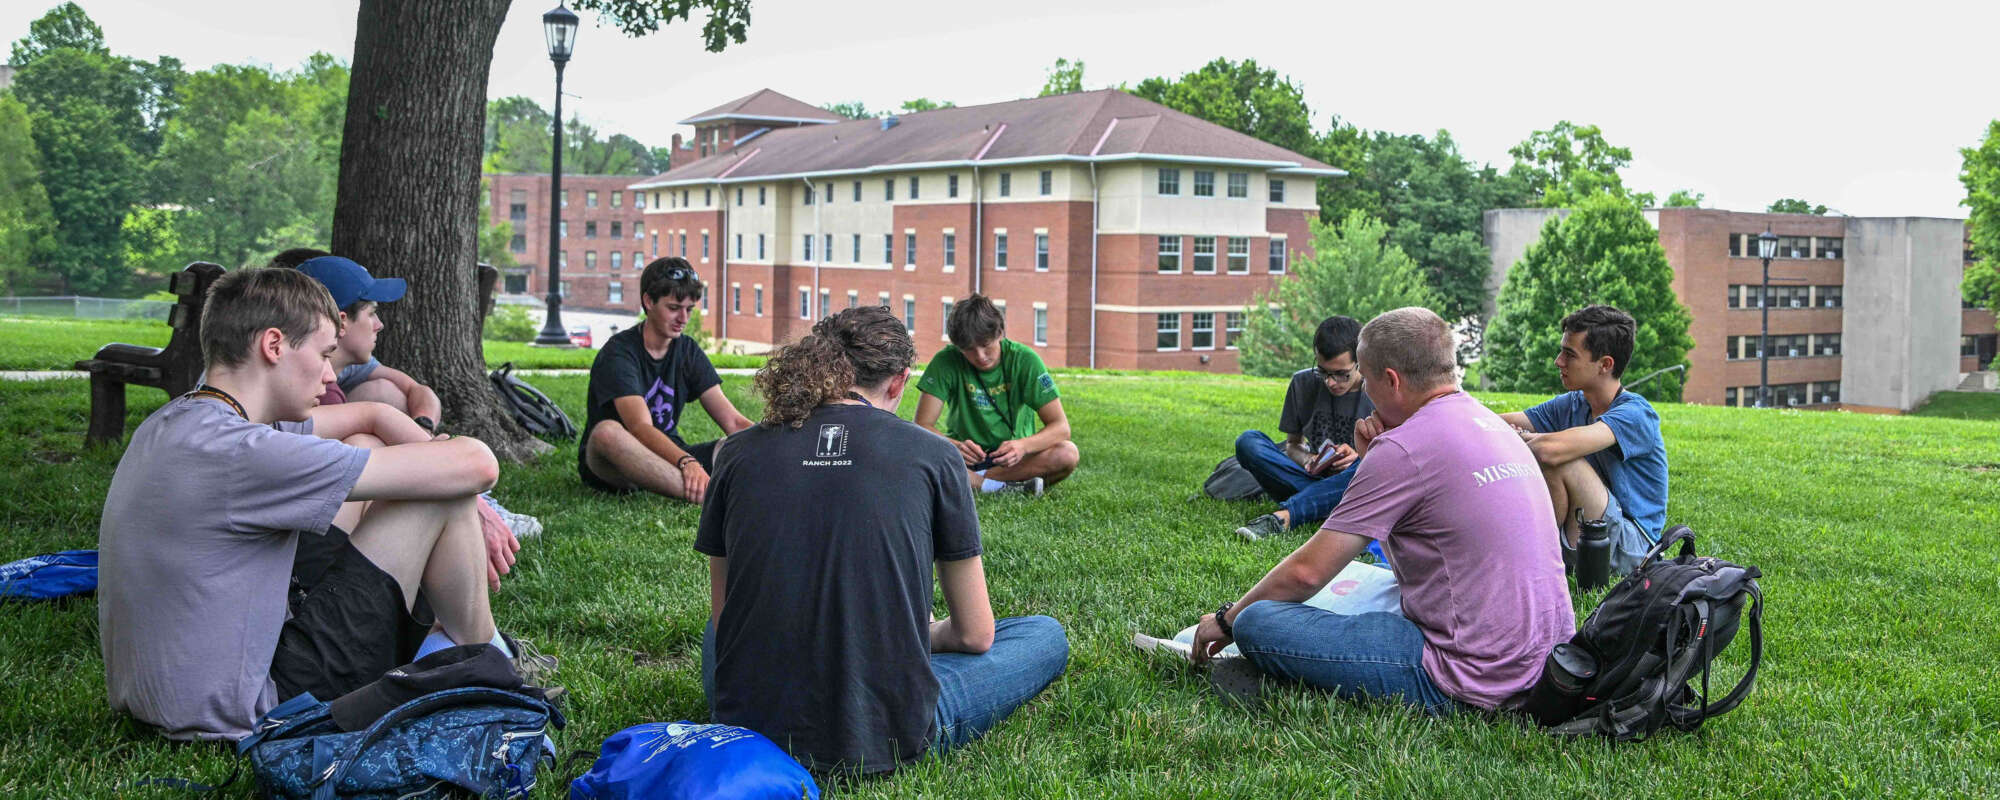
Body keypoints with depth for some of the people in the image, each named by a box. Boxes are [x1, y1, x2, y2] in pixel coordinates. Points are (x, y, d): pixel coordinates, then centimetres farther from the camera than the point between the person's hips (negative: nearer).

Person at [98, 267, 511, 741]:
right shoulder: (241, 453, -24)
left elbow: (371, 416, 17)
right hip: (239, 714, -10)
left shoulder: (174, 421, 7)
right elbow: (474, 465, -23)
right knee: (443, 496, -9)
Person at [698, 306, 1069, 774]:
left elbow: (723, 617, 10)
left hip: (748, 730, 2)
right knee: (1047, 636, 20)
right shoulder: (932, 457, -6)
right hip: (883, 740, -1)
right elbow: (975, 635, 1)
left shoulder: (740, 452, 0)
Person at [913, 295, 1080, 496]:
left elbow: (1061, 427, -14)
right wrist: (955, 446, -35)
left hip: (1012, 459, 0)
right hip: (964, 459, 0)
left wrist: (1023, 446, -35)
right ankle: (1003, 487, -26)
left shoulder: (1024, 360, -10)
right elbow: (922, 426, -13)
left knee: (1068, 453, -30)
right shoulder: (946, 361, -10)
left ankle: (971, 481, -24)